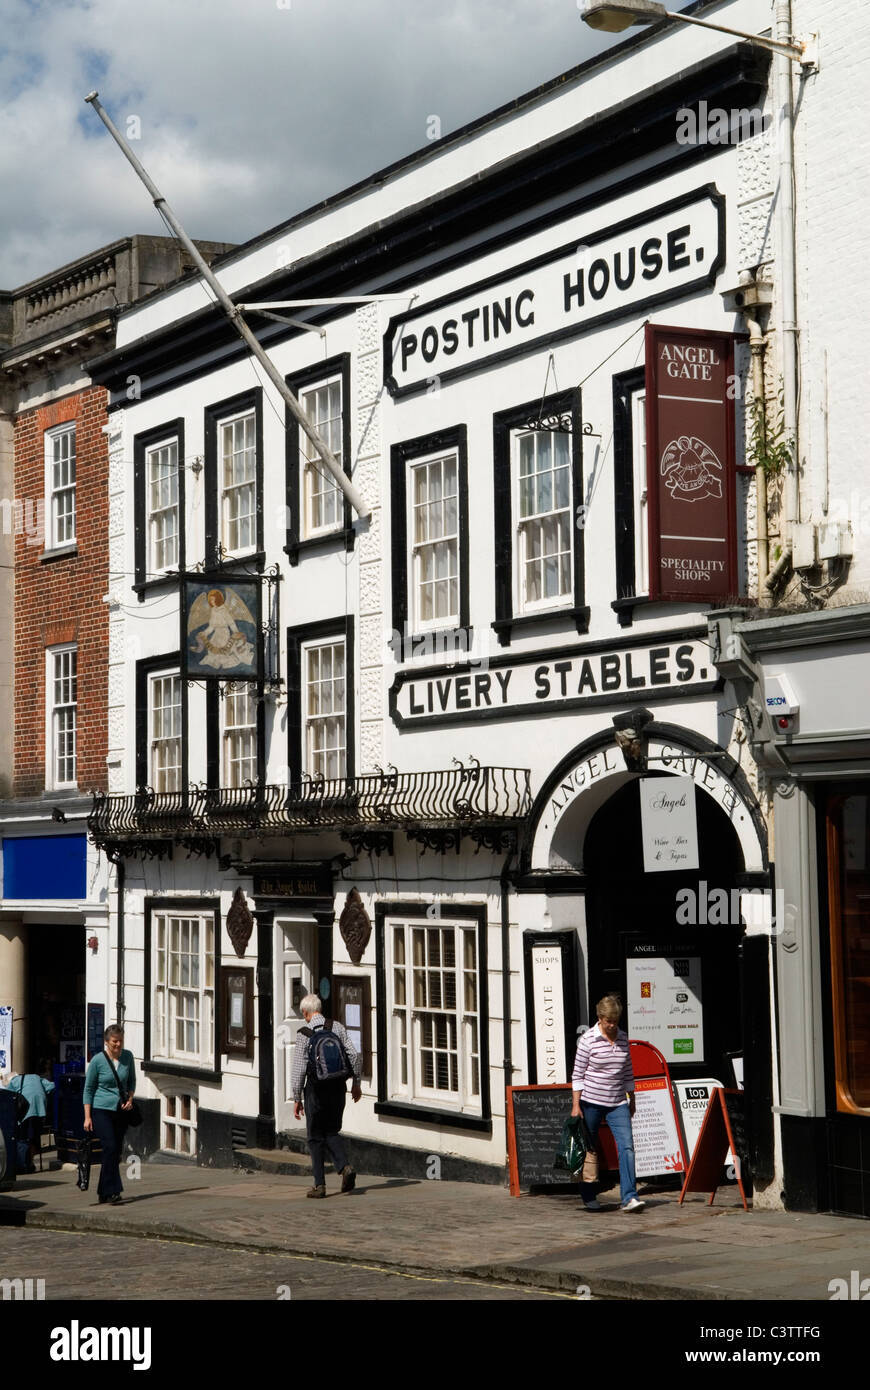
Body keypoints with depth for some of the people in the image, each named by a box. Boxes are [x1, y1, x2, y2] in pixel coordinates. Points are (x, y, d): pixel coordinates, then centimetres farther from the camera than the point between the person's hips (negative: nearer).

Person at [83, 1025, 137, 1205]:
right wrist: (87, 1117, -6)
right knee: (110, 1147, -18)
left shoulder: (128, 1057, 3)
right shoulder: (97, 1060, -8)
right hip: (101, 1110, -5)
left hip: (121, 1111, 5)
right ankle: (112, 1191, -18)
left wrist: (130, 1098, 0)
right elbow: (88, 1089, -2)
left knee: (115, 1152, 6)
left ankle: (103, 1193, 17)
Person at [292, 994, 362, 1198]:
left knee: (316, 1137, 7)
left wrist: (297, 1098, -2)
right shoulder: (337, 1027, 2)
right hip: (338, 1087, 4)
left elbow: (299, 1068, -9)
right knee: (332, 1131, 18)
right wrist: (356, 1082, 10)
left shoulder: (304, 1034, -9)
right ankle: (344, 1167, -7)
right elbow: (354, 1055, 0)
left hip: (316, 1088, -4)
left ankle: (320, 1184, 5)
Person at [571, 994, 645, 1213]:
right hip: (591, 1102, -3)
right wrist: (576, 1105, -10)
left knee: (626, 1146, -11)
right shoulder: (588, 1039, -9)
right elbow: (578, 1074, -7)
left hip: (617, 1104, 3)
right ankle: (589, 1197, 20)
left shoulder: (623, 1038, 5)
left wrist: (631, 1100, 16)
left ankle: (629, 1197, -13)